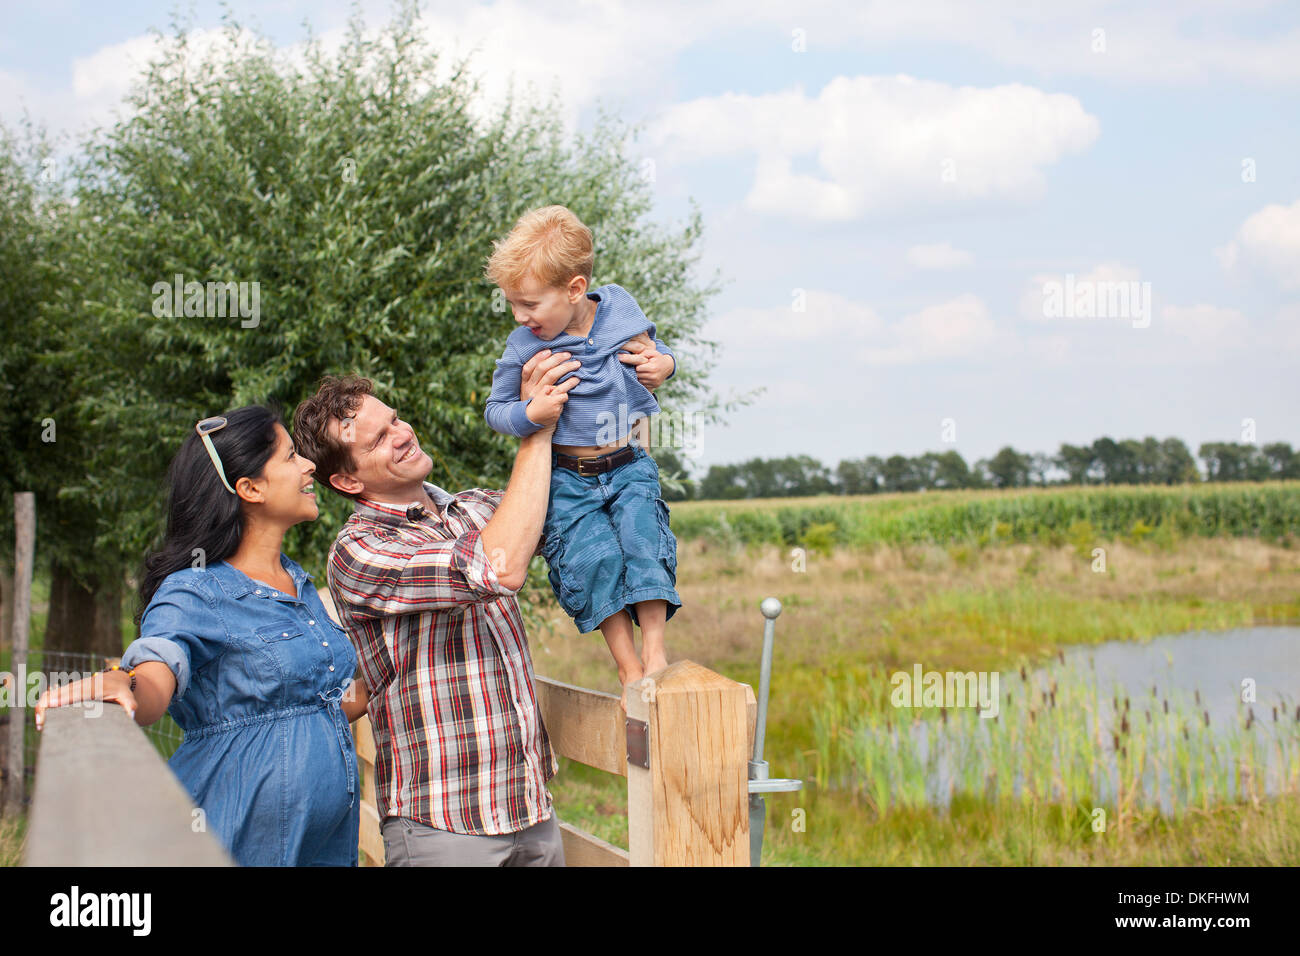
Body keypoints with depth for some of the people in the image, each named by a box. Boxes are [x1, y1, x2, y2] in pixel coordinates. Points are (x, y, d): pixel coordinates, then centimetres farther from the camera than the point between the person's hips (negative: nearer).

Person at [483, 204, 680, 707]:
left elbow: (651, 347, 15)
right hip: (568, 478, -1)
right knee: (592, 554, -20)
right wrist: (529, 413, -20)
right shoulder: (524, 348, -11)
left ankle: (654, 650, -13)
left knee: (642, 534, -22)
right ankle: (627, 665, -8)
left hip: (630, 467, 2)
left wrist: (662, 364, -8)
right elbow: (495, 408, 1)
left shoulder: (620, 308, -5)